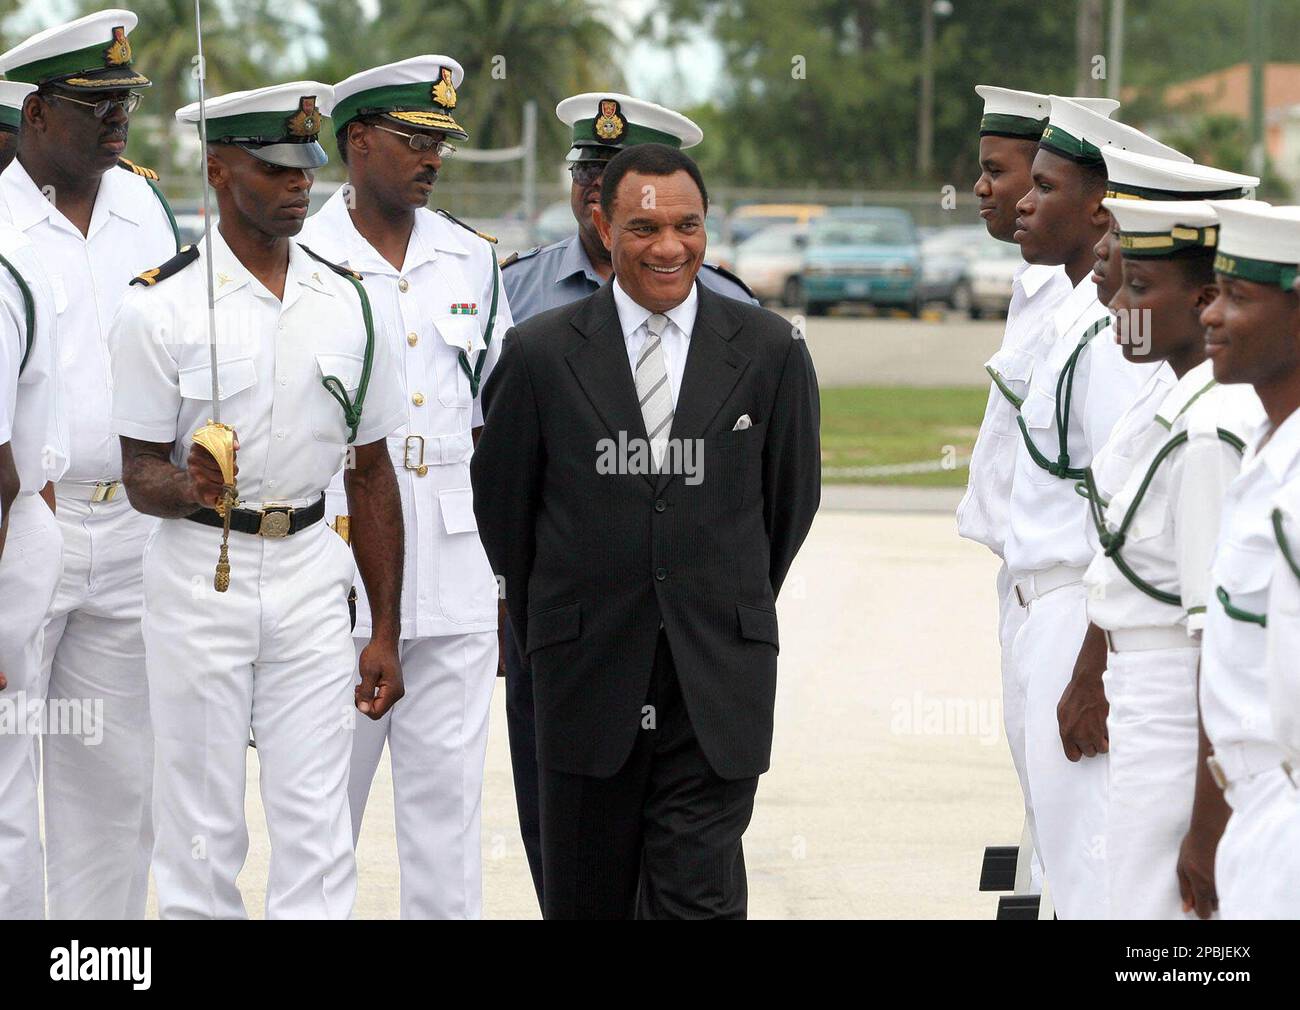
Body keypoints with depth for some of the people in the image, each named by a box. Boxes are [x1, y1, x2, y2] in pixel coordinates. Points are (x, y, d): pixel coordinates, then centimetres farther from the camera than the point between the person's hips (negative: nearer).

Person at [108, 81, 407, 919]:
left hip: (311, 572, 3)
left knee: (318, 833, -1)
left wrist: (385, 632, 10)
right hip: (200, 574, -3)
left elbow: (371, 473, 12)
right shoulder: (162, 306, -5)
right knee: (202, 835, 1)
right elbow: (140, 474, -3)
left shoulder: (347, 302, 7)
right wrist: (187, 489, -28)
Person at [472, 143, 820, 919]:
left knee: (700, 896, -5)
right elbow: (502, 503, 9)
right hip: (587, 673, 1)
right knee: (585, 898, 8)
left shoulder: (771, 351, 0)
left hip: (718, 681, -1)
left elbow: (793, 497, 12)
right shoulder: (541, 353, -1)